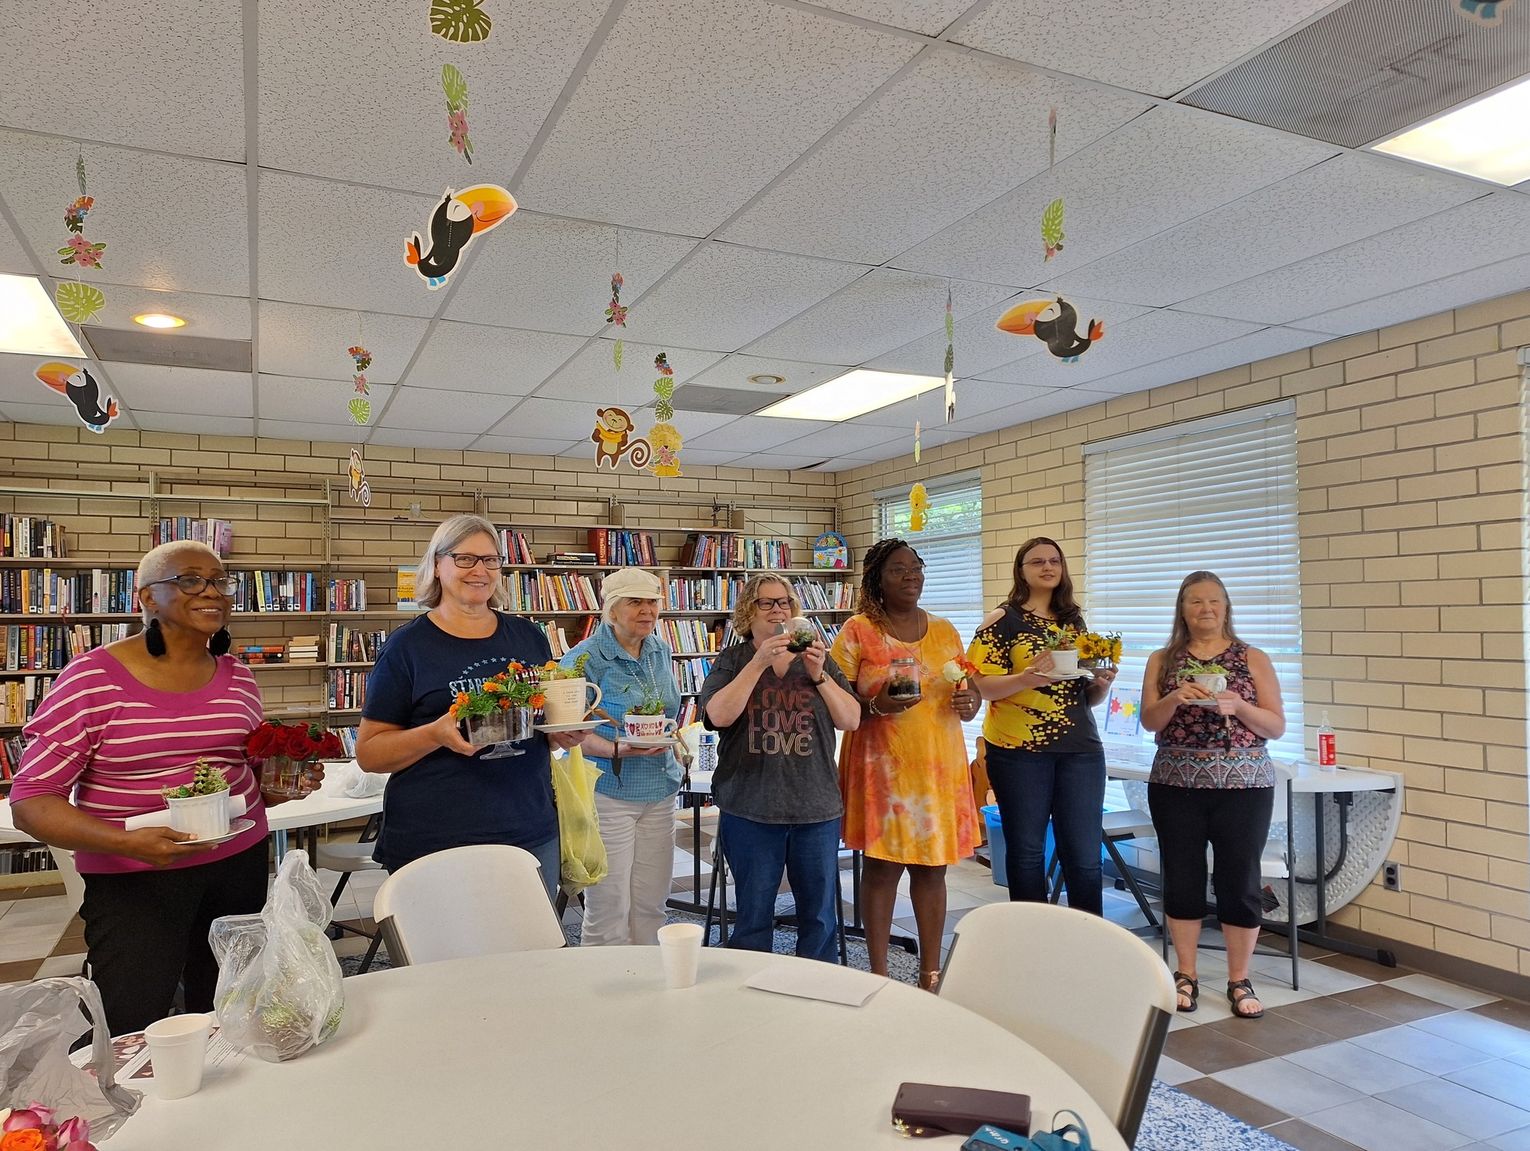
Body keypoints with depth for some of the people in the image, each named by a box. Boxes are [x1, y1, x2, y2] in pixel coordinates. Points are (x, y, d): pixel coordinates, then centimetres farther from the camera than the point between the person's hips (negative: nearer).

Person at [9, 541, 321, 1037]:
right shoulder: (92, 679, -10)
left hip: (239, 863, 4)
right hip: (133, 879, -4)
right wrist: (126, 841, -25)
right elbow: (30, 801, -10)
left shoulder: (238, 678, 6)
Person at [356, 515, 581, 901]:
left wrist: (564, 733, -5)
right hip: (435, 842, -4)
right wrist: (438, 734, -21)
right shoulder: (406, 646, -3)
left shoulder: (529, 637, 8)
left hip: (532, 835, 4)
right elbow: (368, 753, -3)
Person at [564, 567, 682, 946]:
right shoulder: (586, 658, -10)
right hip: (607, 793, -6)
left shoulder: (661, 653, 10)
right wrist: (617, 750, -26)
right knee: (608, 913, -2)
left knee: (651, 907, 10)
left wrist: (670, 738, 10)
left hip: (658, 793, 6)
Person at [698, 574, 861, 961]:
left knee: (821, 914, 9)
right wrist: (759, 661, -18)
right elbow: (718, 715, -13)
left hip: (816, 807, 2)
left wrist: (819, 675, -10)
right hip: (750, 808, -2)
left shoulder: (817, 658, 10)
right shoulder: (732, 661, 5)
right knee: (753, 915, 6)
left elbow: (851, 720, 3)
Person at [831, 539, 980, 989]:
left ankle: (931, 973, 22)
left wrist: (968, 703, -6)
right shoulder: (858, 631, -2)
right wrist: (876, 705, -21)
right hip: (882, 765, -4)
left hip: (939, 765, 4)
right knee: (882, 866, 1)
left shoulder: (944, 630, 11)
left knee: (933, 867, 9)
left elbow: (970, 693, 17)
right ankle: (879, 975, 14)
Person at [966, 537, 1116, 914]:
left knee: (1085, 857, 4)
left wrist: (1102, 682, -3)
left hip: (1080, 749, 4)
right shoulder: (1002, 620, -1)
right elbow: (981, 686, -10)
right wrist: (1029, 677, -25)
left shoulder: (1074, 621, 14)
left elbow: (1087, 696, 19)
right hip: (1019, 750, -4)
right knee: (1026, 852, 6)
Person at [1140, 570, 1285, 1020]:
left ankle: (1239, 981, 18)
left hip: (1243, 784, -1)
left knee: (1239, 880, 2)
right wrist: (1175, 699, -19)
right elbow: (1149, 722, 0)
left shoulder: (1254, 659, 5)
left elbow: (1278, 727, 2)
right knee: (1182, 879, 6)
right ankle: (1186, 975, 20)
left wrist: (1237, 706, -15)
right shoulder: (1162, 660, 7)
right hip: (1176, 783, 1)